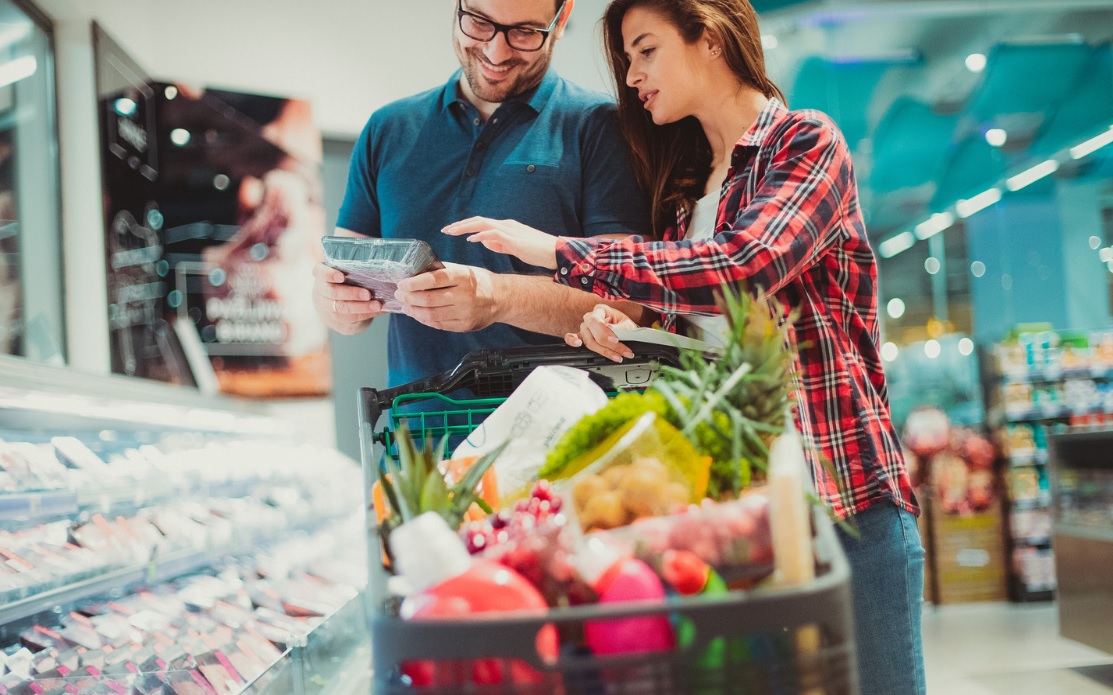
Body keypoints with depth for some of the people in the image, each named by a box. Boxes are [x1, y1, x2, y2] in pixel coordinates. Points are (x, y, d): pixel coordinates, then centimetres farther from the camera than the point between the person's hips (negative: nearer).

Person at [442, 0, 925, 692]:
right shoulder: (684, 183, 17)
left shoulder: (807, 142, -4)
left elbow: (738, 269, -22)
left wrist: (558, 252, -18)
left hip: (843, 486, -6)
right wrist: (610, 319, -4)